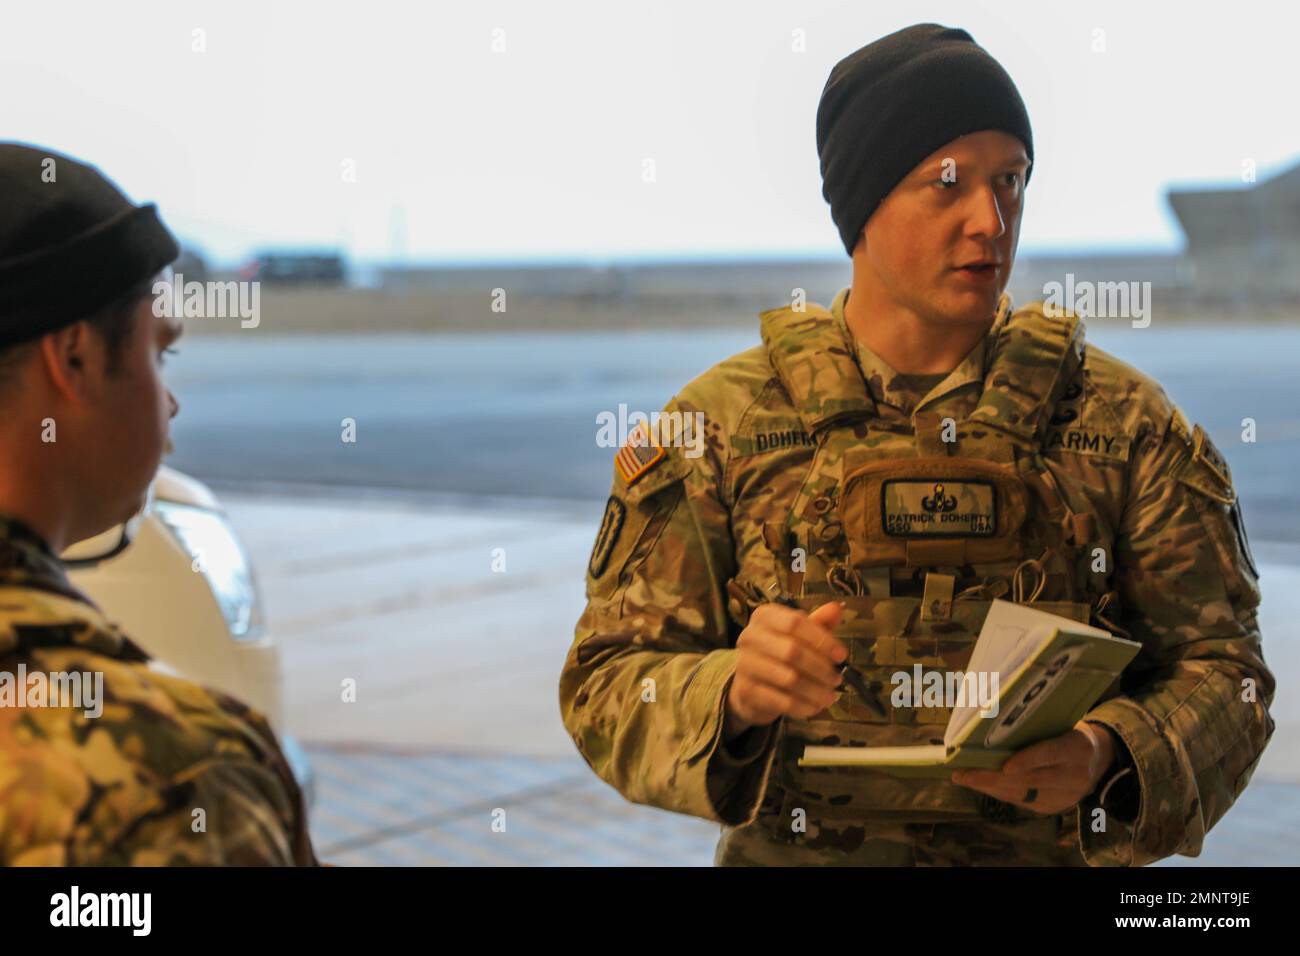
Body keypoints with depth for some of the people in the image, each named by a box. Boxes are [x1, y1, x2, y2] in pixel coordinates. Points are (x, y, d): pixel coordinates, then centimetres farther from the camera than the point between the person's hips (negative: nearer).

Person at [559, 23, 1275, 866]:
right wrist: (733, 695, -17)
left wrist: (1109, 756, -14)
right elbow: (608, 685, 4)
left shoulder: (1125, 422, 6)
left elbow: (1222, 668, 6)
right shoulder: (725, 422, 5)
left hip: (1051, 849, 1)